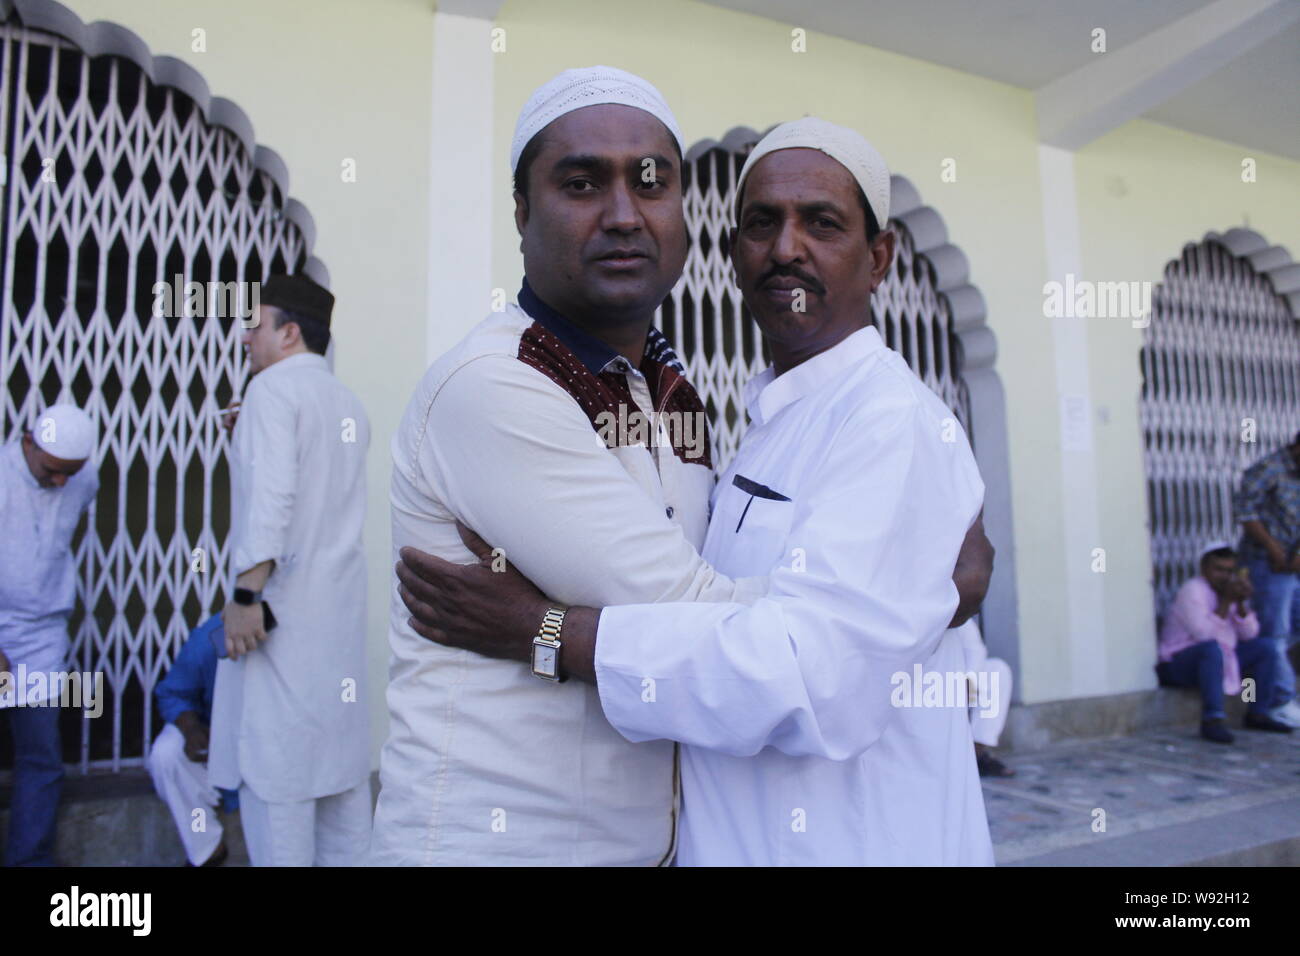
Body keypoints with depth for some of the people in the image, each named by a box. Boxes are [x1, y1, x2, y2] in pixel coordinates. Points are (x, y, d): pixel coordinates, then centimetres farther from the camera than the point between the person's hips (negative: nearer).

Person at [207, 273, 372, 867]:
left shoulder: (274, 386, -6)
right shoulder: (349, 404, 16)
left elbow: (271, 494, -19)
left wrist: (247, 593, -20)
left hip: (284, 597, -8)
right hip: (342, 598, 8)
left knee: (273, 760, -3)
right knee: (341, 747, 12)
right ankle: (347, 858, 20)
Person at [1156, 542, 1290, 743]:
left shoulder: (1231, 590, 9)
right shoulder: (1192, 590, -16)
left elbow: (1249, 635, 3)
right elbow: (1204, 634, -27)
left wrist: (1241, 603, -11)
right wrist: (1226, 601, -24)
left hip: (1219, 658, 9)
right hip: (1179, 663, -9)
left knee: (1266, 648, 3)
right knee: (1213, 647, -37)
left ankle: (1258, 713, 6)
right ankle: (1213, 719, -40)